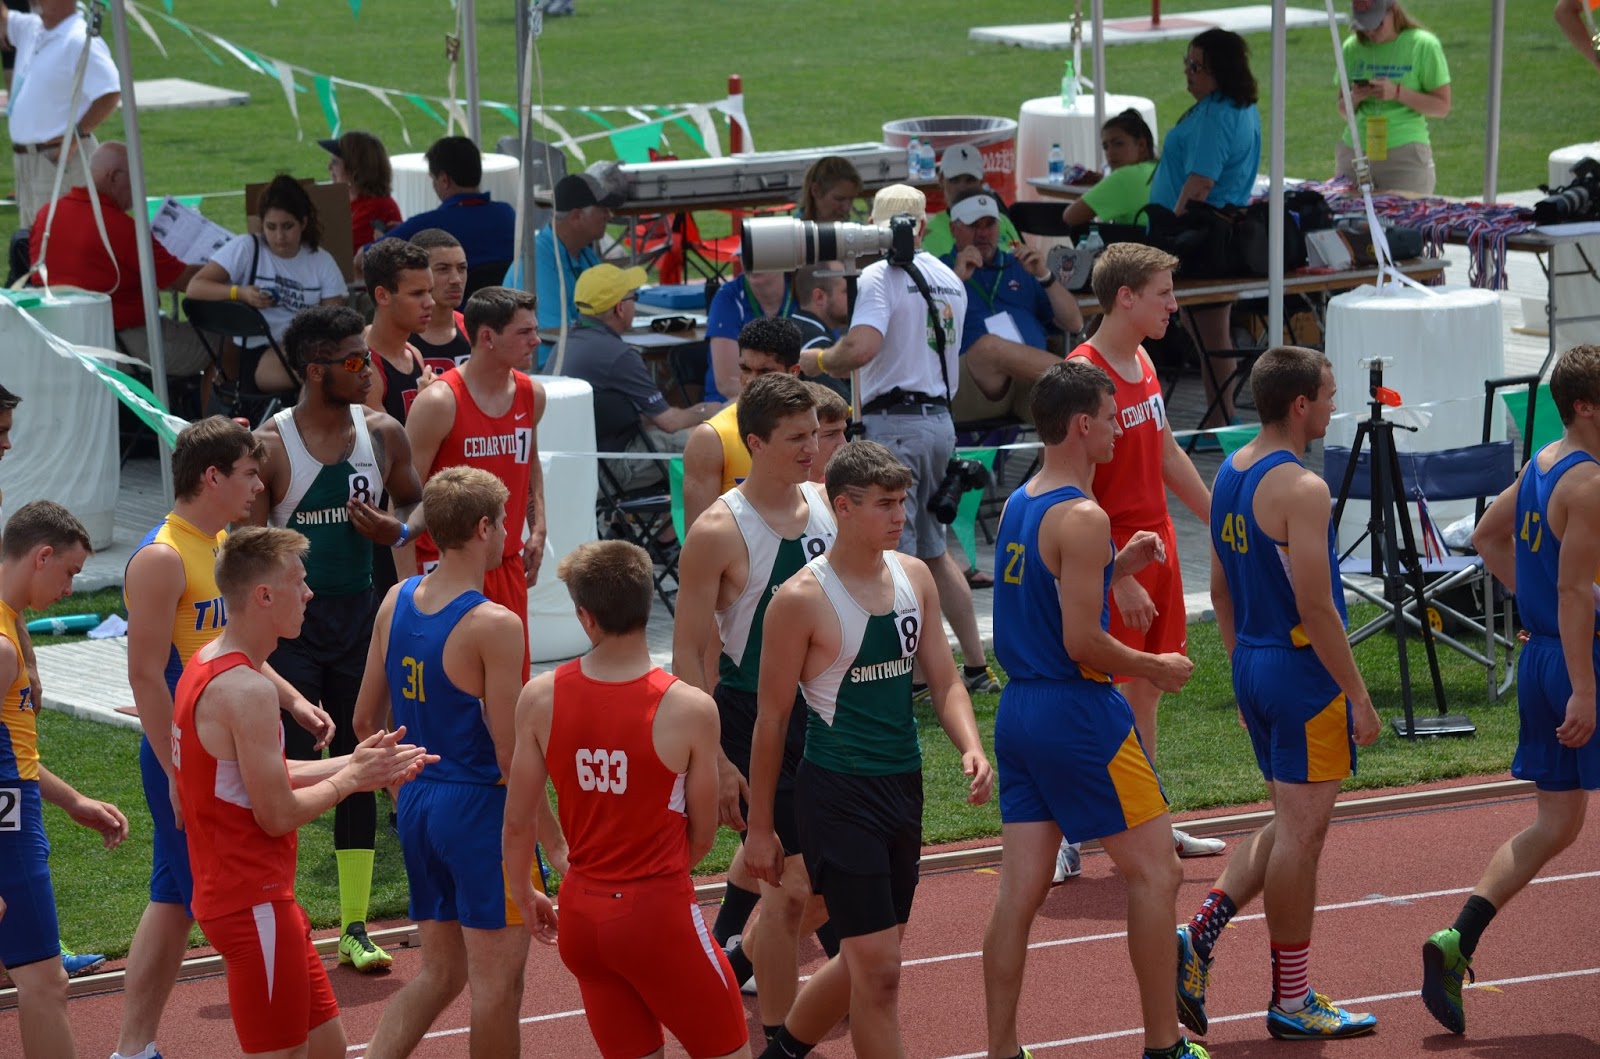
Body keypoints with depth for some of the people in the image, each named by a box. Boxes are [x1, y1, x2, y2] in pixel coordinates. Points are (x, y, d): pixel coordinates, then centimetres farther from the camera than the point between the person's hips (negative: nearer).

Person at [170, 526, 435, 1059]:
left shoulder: (206, 665, 10)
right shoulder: (247, 690, -21)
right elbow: (278, 814, -20)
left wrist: (352, 763, 10)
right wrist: (351, 778, -5)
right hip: (255, 906, -10)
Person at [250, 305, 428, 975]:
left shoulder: (383, 434, 2)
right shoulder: (269, 447, -11)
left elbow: (418, 502, 16)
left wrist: (399, 530, -8)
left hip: (359, 615, 4)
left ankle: (355, 927, 16)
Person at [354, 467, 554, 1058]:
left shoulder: (396, 603, 3)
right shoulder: (494, 626, -18)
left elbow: (366, 721, 11)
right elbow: (510, 754, -18)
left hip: (417, 807, 7)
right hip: (481, 808, -7)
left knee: (441, 971, 17)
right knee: (497, 981, 4)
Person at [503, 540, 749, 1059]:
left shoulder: (540, 698, -8)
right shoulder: (689, 709, -16)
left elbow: (518, 824, 0)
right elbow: (702, 835, -3)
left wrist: (523, 894, 19)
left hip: (583, 914, 4)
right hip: (659, 915, -4)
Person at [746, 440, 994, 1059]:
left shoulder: (914, 577, 5)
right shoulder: (803, 599, -13)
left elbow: (944, 680, 11)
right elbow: (773, 717, -8)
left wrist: (971, 747, -10)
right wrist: (760, 828, -4)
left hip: (903, 786, 7)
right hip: (837, 793, -7)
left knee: (868, 956, 16)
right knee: (877, 966, -10)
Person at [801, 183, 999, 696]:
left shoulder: (879, 276, -11)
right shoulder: (950, 280, 14)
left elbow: (861, 347, -24)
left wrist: (817, 360, -5)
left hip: (894, 421, -8)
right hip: (940, 418, 8)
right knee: (932, 549, 17)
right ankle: (976, 667, 19)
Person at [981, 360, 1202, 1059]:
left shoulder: (1018, 505, 12)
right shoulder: (1082, 517, -16)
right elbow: (1083, 644, -19)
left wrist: (1115, 567, 15)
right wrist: (1155, 668, -5)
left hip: (1018, 711, 9)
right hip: (1077, 713, -9)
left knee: (1021, 891, 8)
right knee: (1155, 873, 3)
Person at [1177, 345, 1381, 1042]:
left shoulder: (1228, 476, 9)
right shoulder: (1301, 489, -19)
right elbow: (1315, 606, -21)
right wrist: (1358, 696, -16)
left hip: (1252, 667, 9)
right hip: (1303, 671, -9)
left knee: (1289, 824, 19)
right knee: (1301, 832, 0)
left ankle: (1199, 936, 8)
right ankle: (1292, 1004, 7)